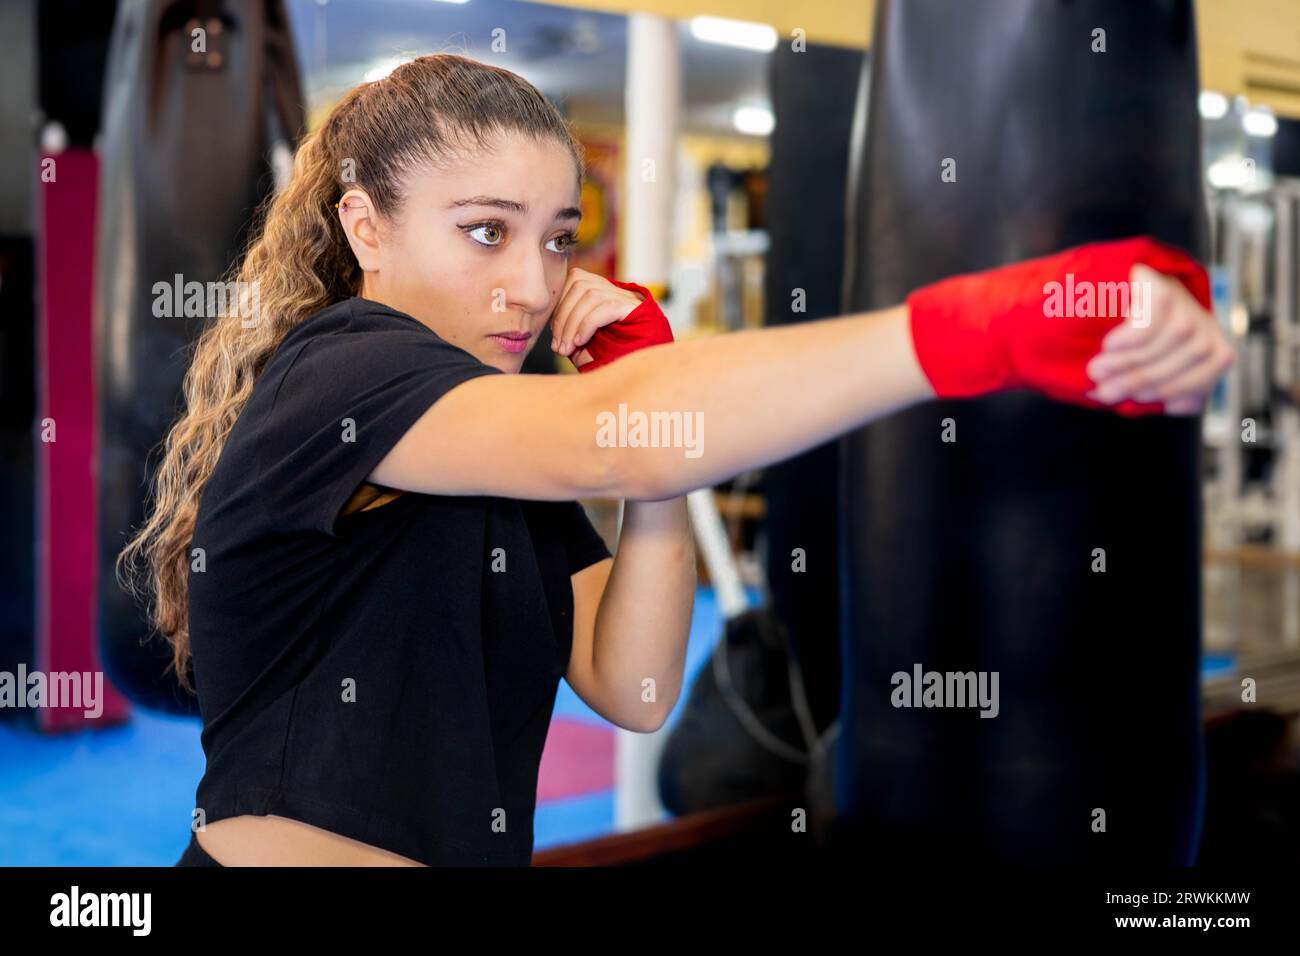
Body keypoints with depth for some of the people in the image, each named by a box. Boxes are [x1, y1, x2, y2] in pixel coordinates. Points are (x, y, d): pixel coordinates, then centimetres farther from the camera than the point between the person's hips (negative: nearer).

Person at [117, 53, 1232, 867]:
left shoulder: (513, 463, 8)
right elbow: (598, 442, -35)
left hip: (476, 851, 7)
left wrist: (653, 413, -12)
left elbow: (632, 691, -3)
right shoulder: (328, 377, -17)